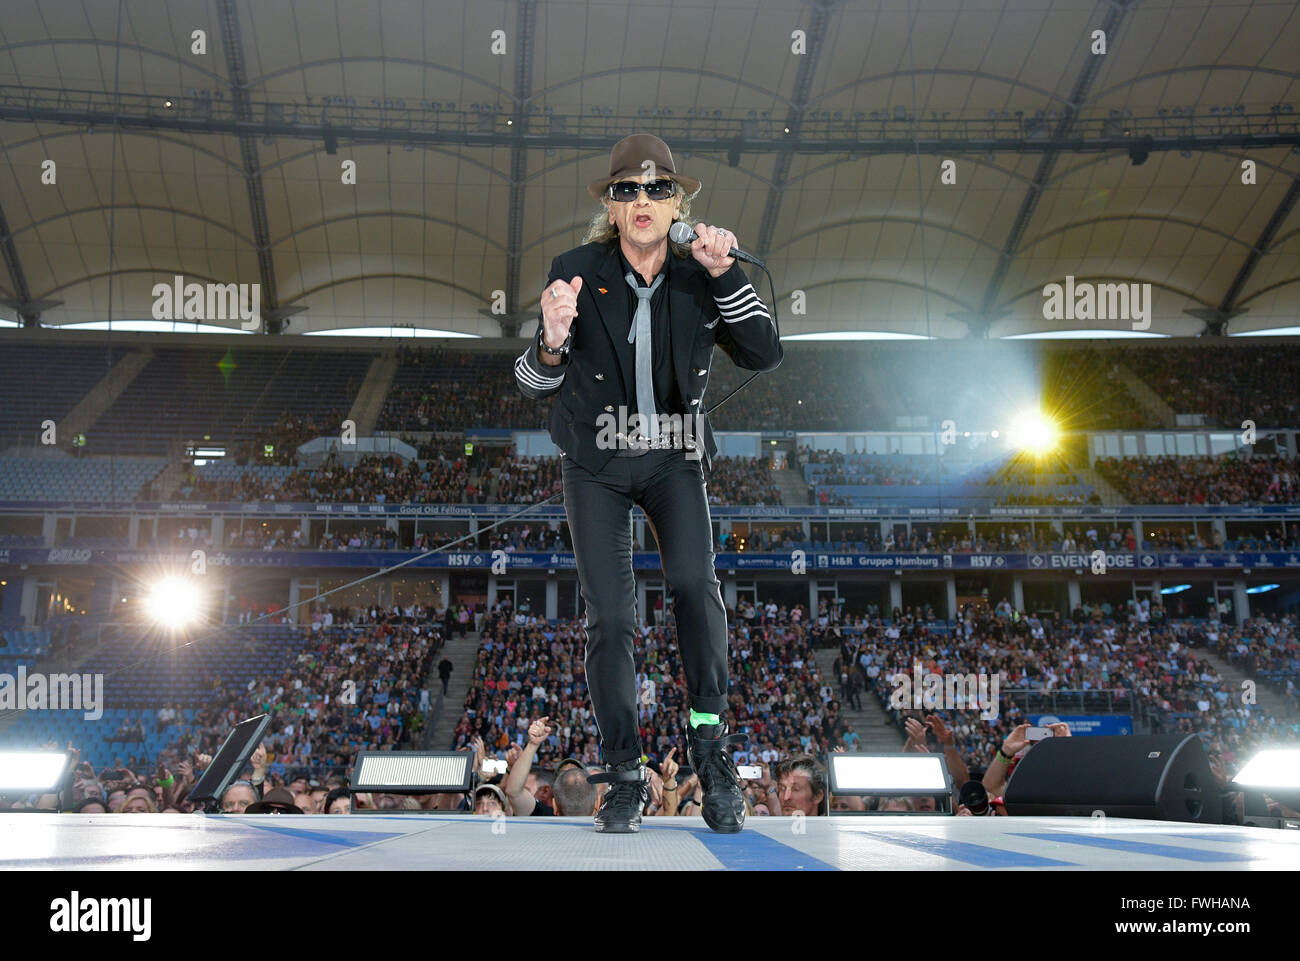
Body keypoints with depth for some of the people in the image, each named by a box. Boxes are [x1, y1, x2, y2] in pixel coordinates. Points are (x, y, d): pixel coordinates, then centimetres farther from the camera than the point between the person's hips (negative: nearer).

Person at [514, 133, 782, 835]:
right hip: (594, 464, -1)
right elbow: (533, 386, -10)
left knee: (694, 582, -25)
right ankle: (625, 777, 7)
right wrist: (552, 341, -33)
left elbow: (764, 355, -15)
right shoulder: (576, 272, -13)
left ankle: (709, 741, -12)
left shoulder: (701, 276, -7)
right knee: (610, 618, -6)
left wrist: (724, 275, -25)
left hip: (673, 458, 1)